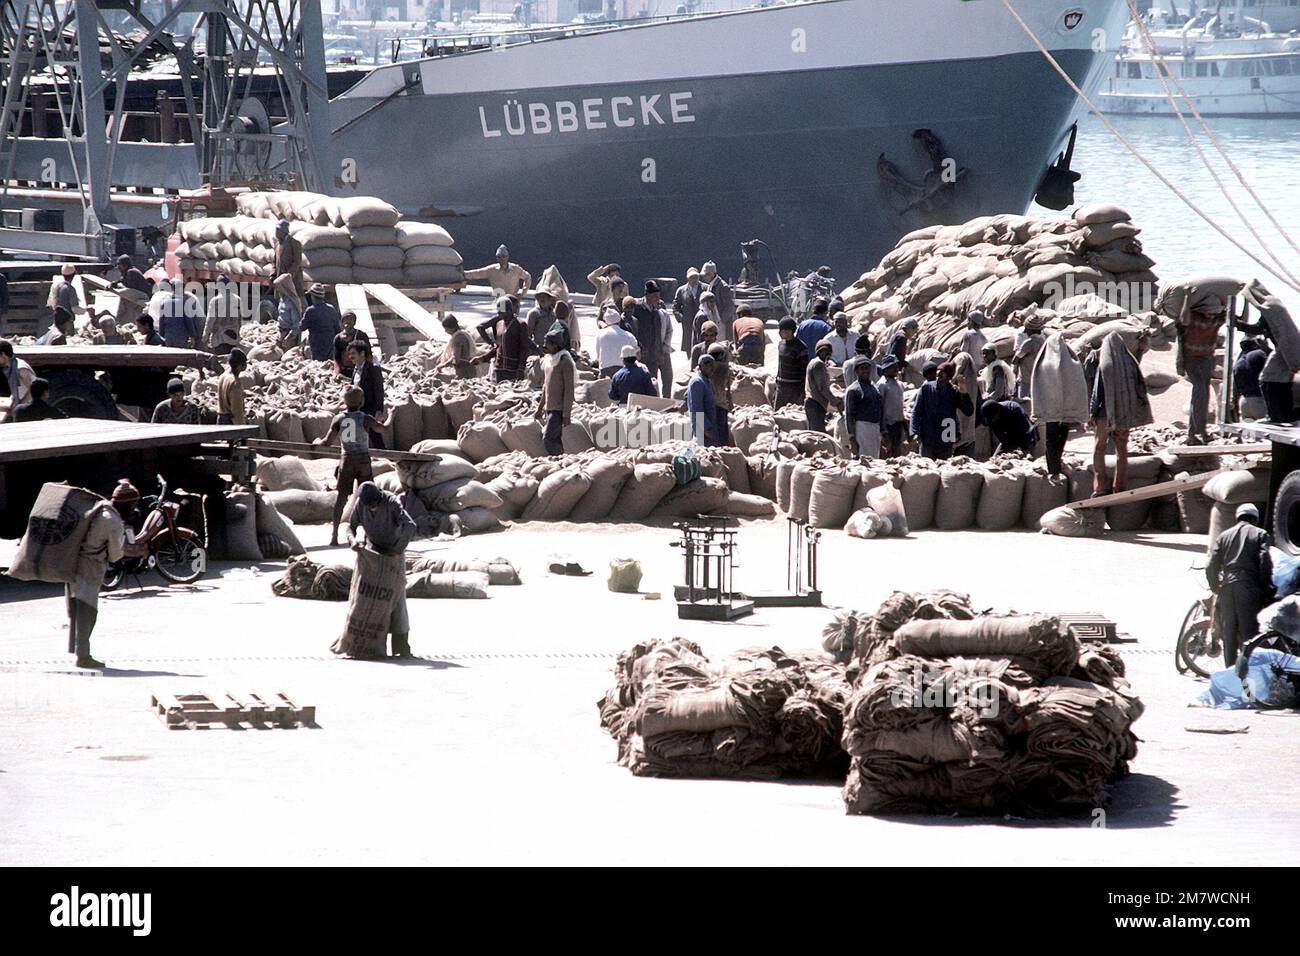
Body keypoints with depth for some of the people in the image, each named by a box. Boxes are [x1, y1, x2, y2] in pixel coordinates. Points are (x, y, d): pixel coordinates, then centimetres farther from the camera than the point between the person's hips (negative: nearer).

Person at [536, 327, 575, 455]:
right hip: (549, 409, 8)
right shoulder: (547, 360, 12)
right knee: (556, 440, 10)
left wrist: (566, 414, -18)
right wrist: (540, 407, 21)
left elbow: (569, 390, -16)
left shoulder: (565, 362, -14)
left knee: (548, 440, -14)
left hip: (559, 410, -8)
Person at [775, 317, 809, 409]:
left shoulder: (801, 348, -14)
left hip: (795, 387, -7)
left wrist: (802, 393, -15)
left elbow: (805, 371, -13)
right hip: (781, 386, 7)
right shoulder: (781, 344, 8)